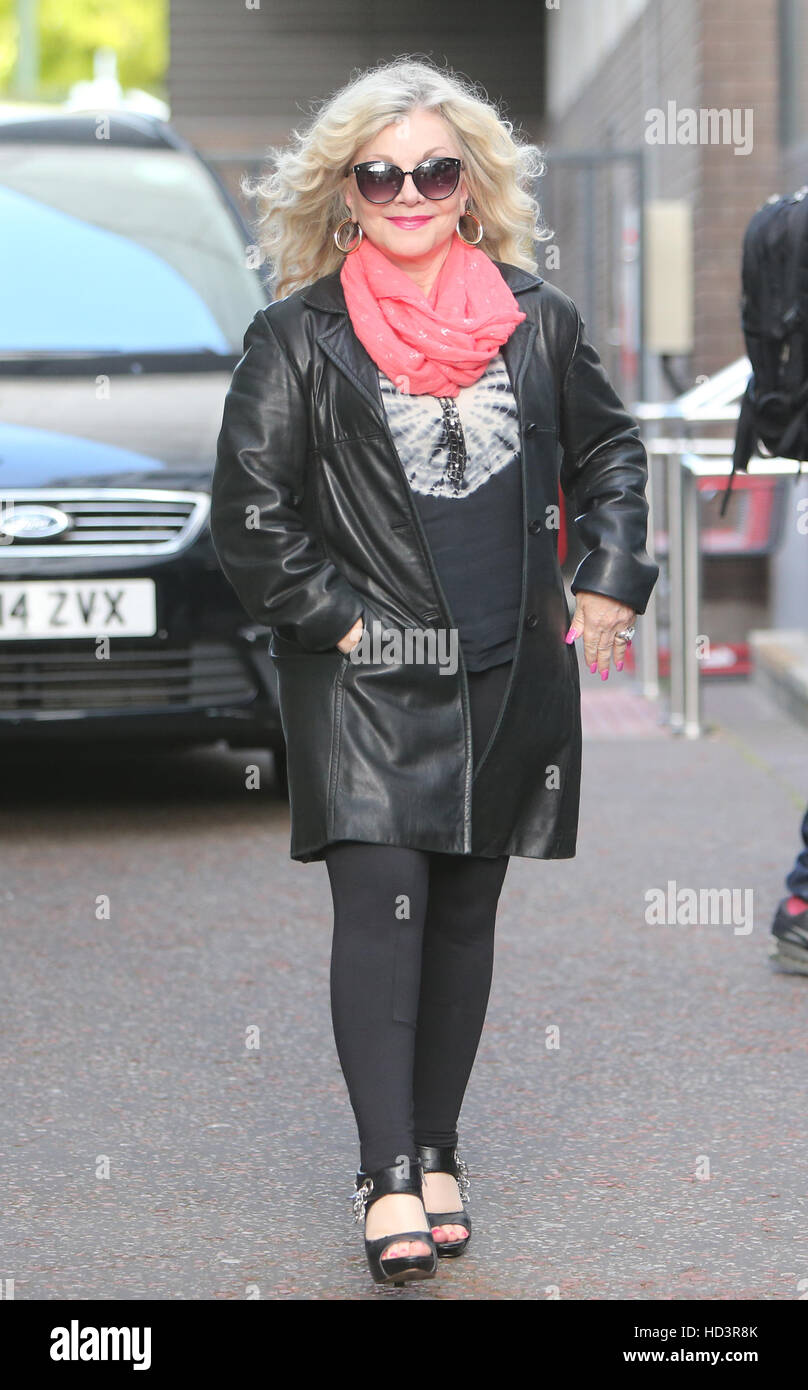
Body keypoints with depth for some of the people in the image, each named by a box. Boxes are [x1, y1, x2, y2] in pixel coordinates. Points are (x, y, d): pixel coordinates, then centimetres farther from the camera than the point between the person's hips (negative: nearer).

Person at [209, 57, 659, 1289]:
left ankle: (436, 1150, 20)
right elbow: (249, 515, -3)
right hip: (363, 679, -3)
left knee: (465, 910, 9)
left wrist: (612, 581, 9)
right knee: (380, 902, -14)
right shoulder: (299, 339, -3)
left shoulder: (536, 321, 6)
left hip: (511, 678, 3)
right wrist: (339, 621, -8)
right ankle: (388, 1176, -14)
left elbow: (610, 449, 19)